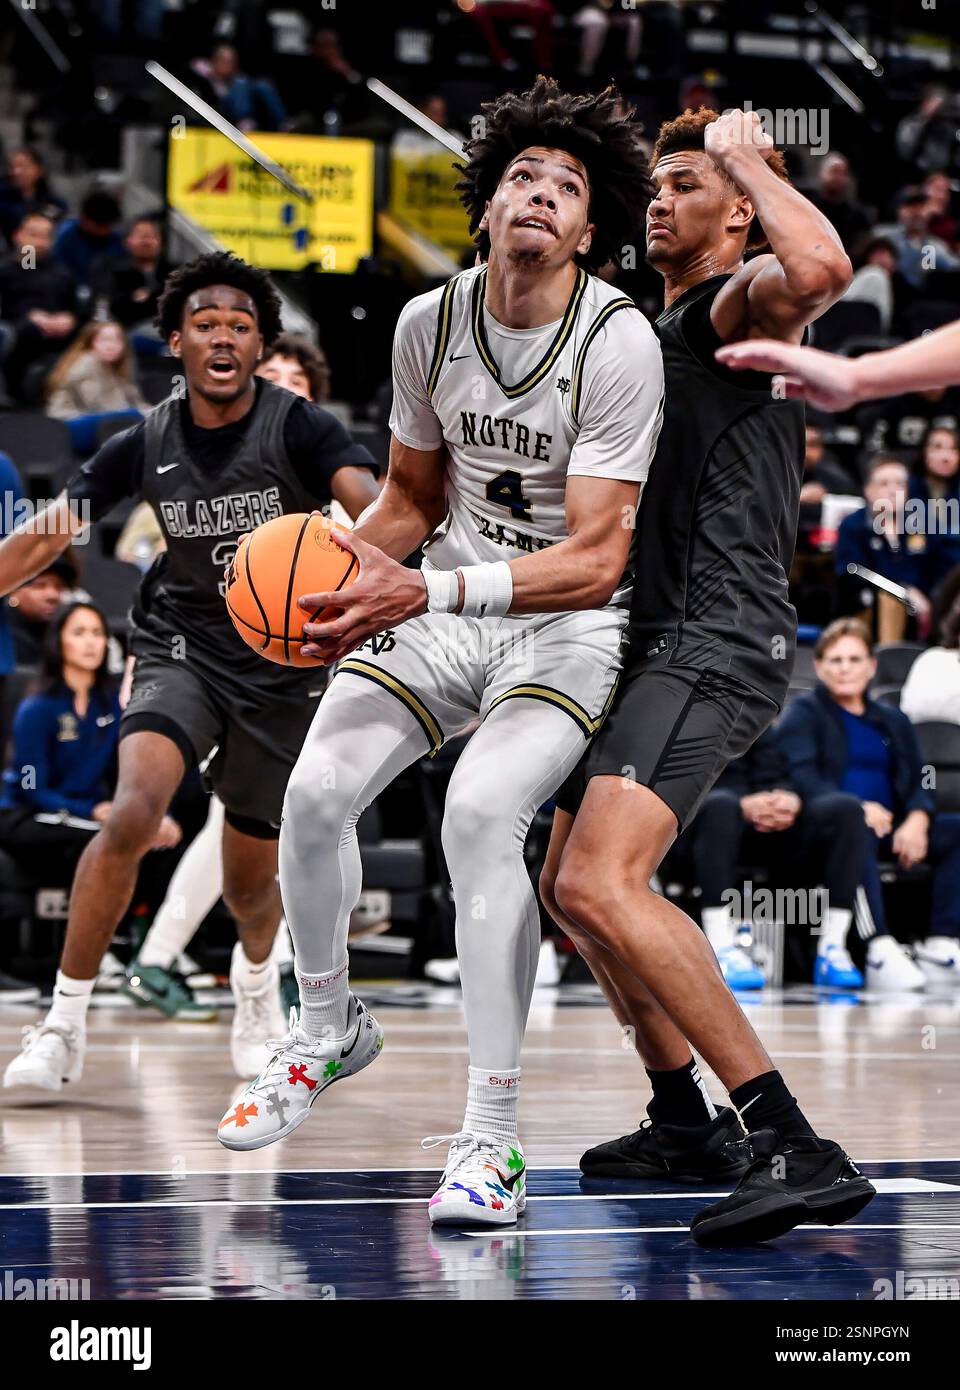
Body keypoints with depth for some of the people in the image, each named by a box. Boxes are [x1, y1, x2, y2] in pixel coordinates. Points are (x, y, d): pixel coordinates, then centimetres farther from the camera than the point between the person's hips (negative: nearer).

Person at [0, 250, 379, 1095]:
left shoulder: (296, 428, -13)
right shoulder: (147, 446, -4)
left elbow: (377, 507, -30)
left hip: (281, 669, 0)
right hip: (183, 650, 1)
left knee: (250, 881, 10)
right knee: (134, 812, -27)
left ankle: (256, 977, 49)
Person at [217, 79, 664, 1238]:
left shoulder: (619, 344, -18)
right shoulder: (430, 321, -2)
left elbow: (594, 560, -23)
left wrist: (429, 591, -34)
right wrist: (358, 554, -9)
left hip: (570, 625, -5)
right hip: (441, 605, 5)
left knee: (480, 810, -29)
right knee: (316, 788, -16)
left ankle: (490, 1139, -20)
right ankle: (328, 1030, 14)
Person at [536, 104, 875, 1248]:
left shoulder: (734, 306, -5)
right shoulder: (658, 335, 26)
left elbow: (821, 269, -31)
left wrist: (750, 158, -14)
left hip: (715, 645, -11)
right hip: (658, 643, 11)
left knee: (600, 887, -27)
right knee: (568, 888, 21)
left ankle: (793, 1150, -30)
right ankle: (687, 1121, 33)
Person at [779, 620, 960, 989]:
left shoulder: (892, 721, 27)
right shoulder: (803, 714, 12)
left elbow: (918, 781, 14)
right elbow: (801, 777, -6)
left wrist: (917, 820, -10)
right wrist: (856, 809, -21)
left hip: (889, 826, 5)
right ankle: (879, 949, -50)